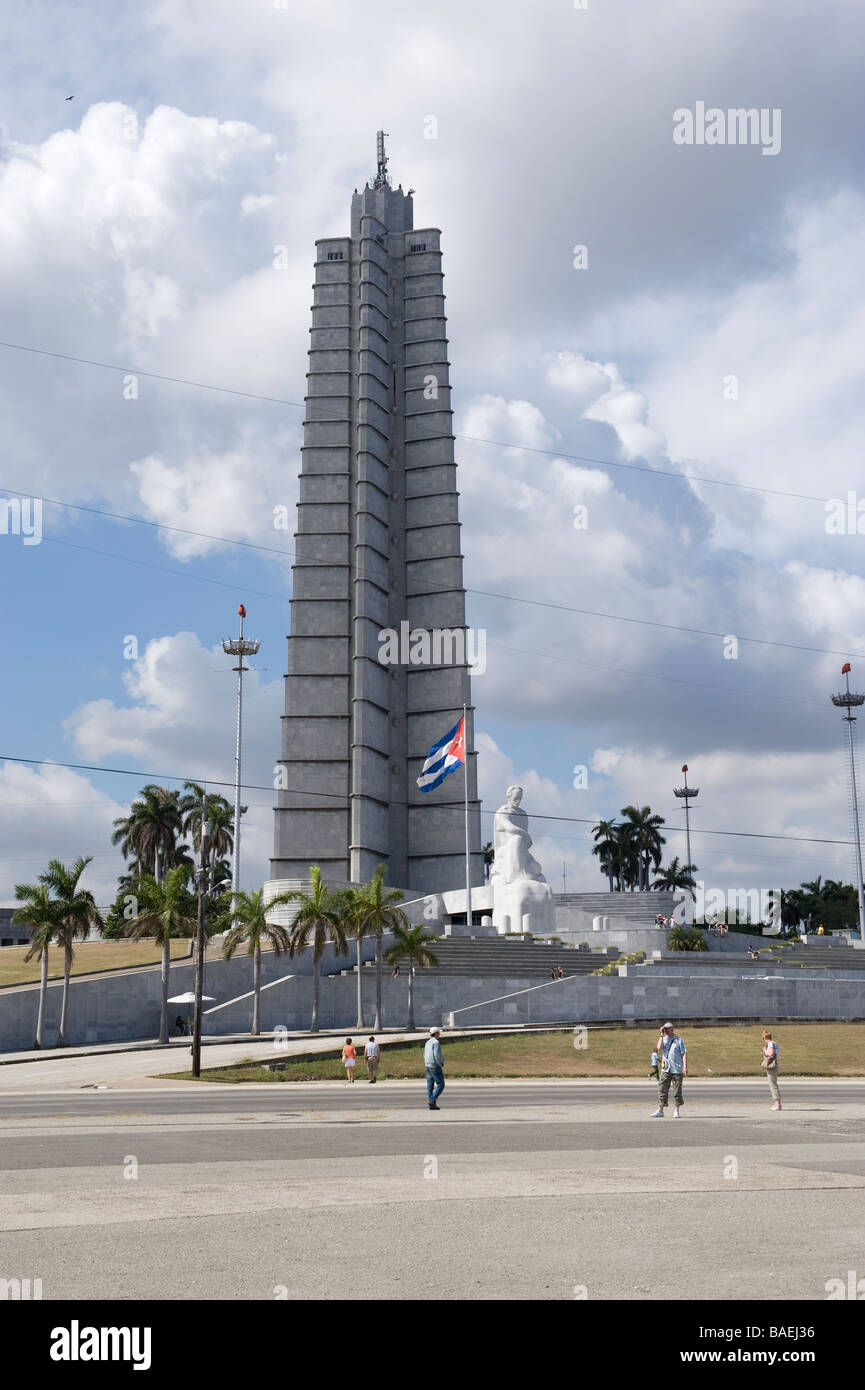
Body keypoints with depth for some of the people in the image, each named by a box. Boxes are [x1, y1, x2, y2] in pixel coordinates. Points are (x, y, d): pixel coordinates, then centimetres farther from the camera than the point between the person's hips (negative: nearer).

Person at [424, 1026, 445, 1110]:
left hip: (428, 1066, 9)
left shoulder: (428, 1042, 14)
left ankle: (431, 1105, 6)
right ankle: (432, 1100, -12)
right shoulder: (436, 1042, -14)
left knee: (430, 1086, 6)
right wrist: (441, 1065, -12)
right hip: (435, 1066, -9)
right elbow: (437, 1055, -22)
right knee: (440, 1085, -2)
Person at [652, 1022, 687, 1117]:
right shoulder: (663, 1039, 11)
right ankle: (660, 1110, 3)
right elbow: (659, 1048, -9)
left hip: (677, 1069, -3)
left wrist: (685, 1067, -10)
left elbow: (684, 1054, -1)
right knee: (662, 1089, -1)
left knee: (677, 1090, 1)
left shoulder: (679, 1040, 2)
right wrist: (661, 1036, -6)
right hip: (665, 1070, 3)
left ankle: (677, 1111, 10)